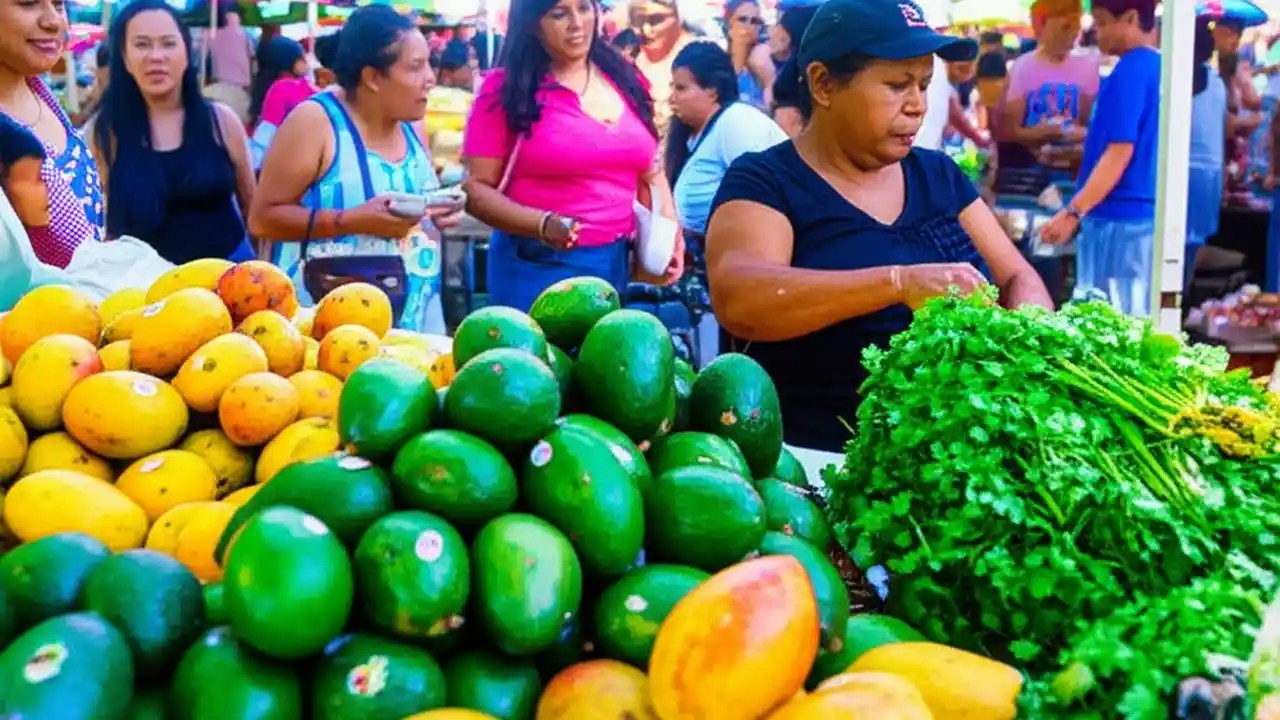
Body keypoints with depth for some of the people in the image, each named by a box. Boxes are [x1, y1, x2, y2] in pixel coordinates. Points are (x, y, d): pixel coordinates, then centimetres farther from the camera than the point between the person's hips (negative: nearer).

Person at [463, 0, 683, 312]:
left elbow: (651, 174, 18)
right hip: (539, 267, -4)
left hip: (620, 264, 4)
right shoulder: (506, 89, -5)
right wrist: (542, 224, -21)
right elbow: (476, 188, -6)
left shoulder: (625, 80, 9)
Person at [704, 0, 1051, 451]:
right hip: (817, 457, -5)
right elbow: (737, 298, -21)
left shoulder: (939, 174, 14)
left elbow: (1018, 278, 15)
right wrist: (899, 282, -31)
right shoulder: (765, 181, -4)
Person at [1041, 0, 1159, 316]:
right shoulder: (1160, 68, 13)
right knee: (1134, 318, 12)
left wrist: (1073, 211, -21)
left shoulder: (1131, 70, -14)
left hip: (1120, 216, -9)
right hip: (1148, 213, 9)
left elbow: (1121, 150, -20)